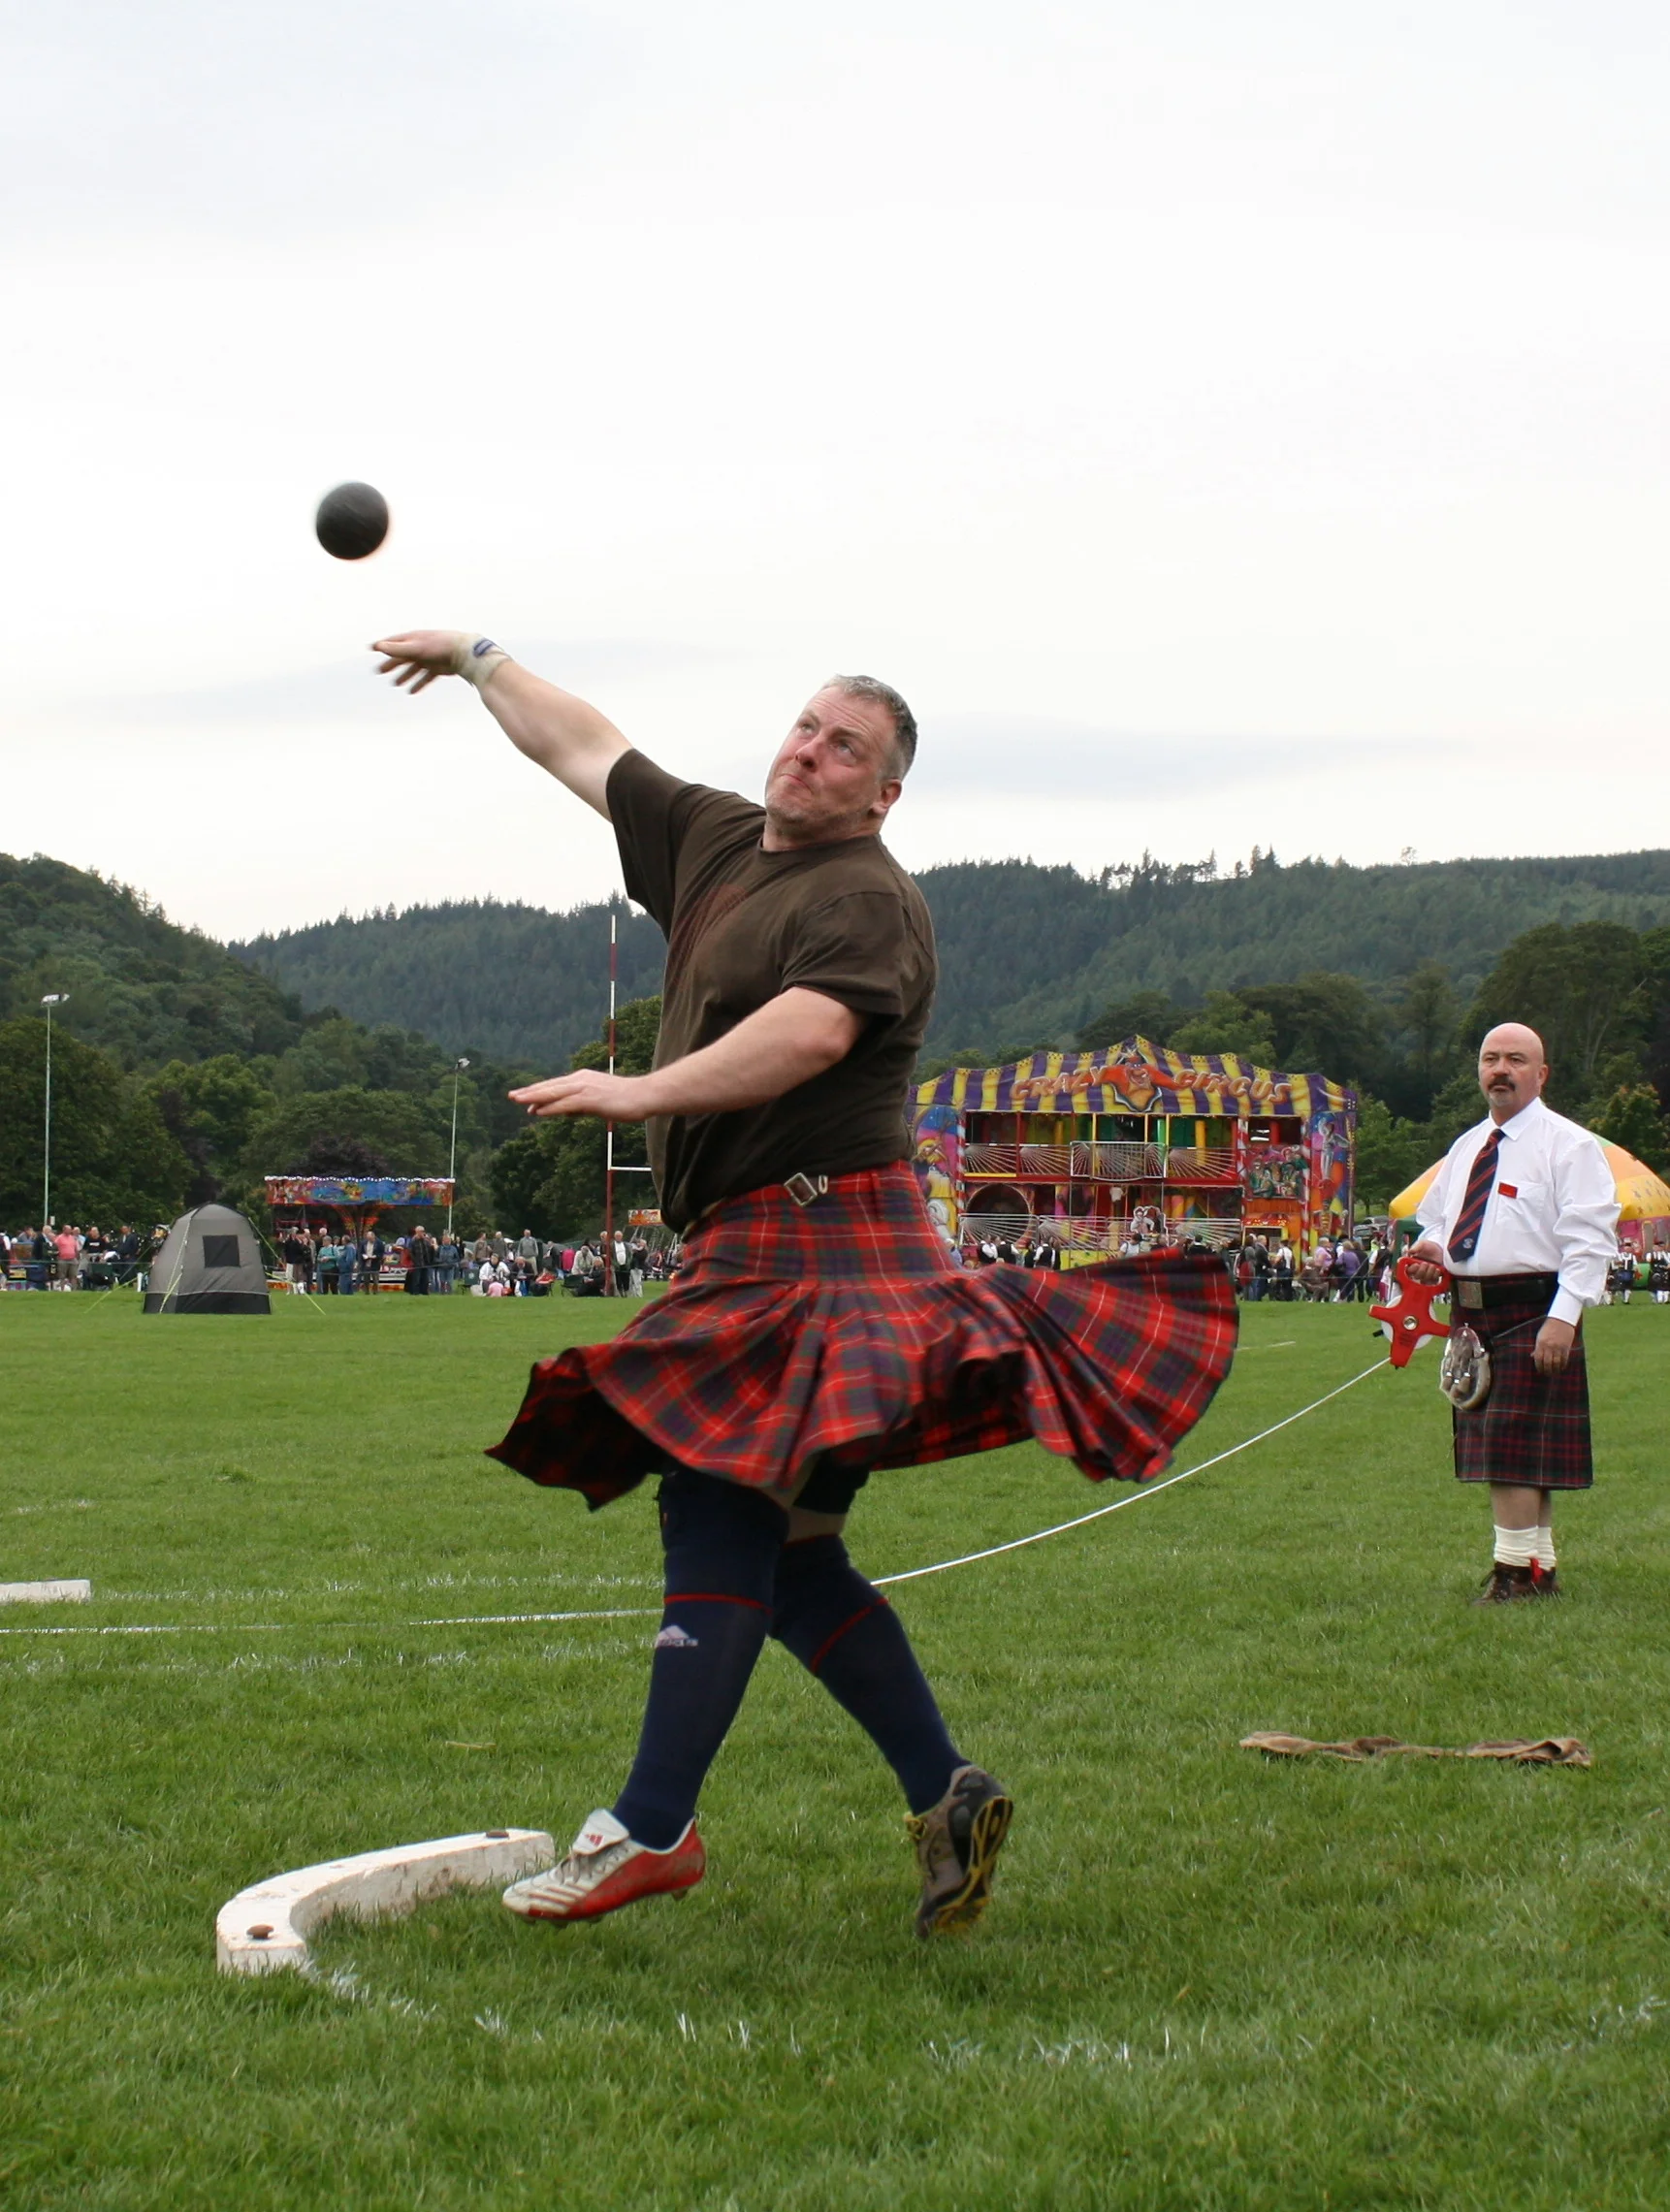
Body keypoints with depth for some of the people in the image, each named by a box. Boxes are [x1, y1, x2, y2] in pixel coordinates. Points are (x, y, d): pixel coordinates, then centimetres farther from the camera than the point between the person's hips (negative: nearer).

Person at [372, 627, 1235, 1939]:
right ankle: (945, 1795, 10)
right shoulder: (714, 841, 19)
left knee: (719, 1524, -12)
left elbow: (813, 1031, -27)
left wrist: (641, 1093, -30)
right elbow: (587, 749, 31)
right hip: (752, 1248, 9)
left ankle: (651, 1830, -11)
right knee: (784, 1558, 7)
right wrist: (478, 660, 40)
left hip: (819, 1233, -9)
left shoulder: (865, 898, -9)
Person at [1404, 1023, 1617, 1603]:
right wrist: (1430, 1251, 4)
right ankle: (1539, 1571, 19)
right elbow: (1439, 1219, 28)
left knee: (1513, 1444, -11)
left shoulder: (1569, 1146, -6)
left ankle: (1517, 1571, -6)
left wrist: (1563, 1318, -21)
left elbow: (1588, 1240, -12)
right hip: (1471, 1312, 8)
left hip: (1532, 1313, -8)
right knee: (1501, 1447, 11)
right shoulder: (1466, 1147, 17)